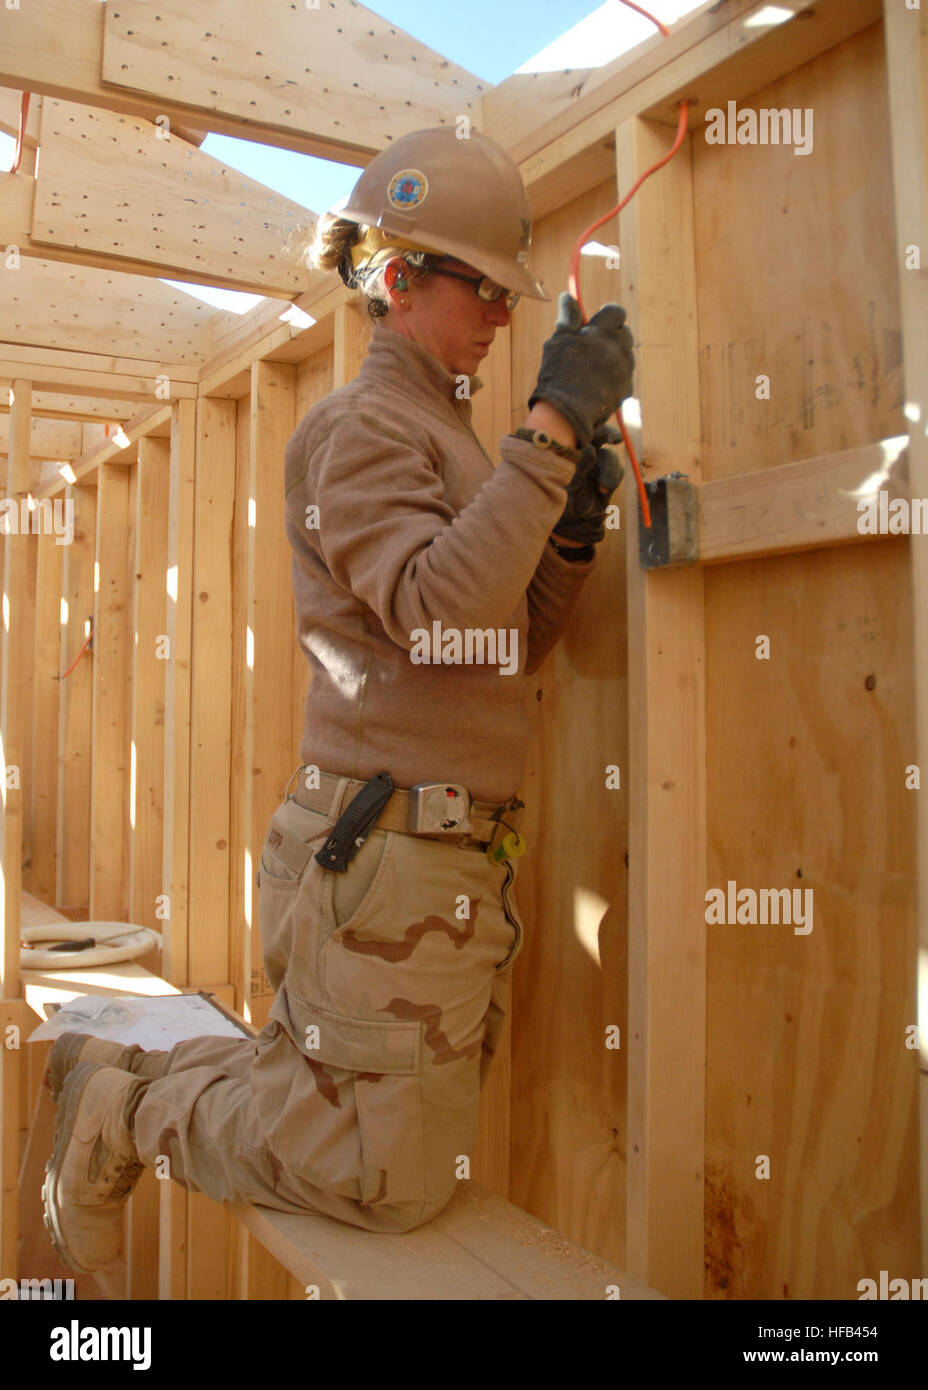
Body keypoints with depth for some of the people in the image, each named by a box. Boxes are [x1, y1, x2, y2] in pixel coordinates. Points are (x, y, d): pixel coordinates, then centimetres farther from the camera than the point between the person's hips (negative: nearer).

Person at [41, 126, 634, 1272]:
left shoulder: (445, 431, 20)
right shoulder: (361, 426, -8)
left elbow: (511, 647, 17)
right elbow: (438, 612, -26)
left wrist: (572, 532, 2)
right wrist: (554, 427, -24)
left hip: (445, 850, 10)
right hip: (388, 843, -10)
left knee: (328, 1076, 22)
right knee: (396, 1183, 2)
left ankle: (119, 1075, 29)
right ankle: (131, 1114, 14)